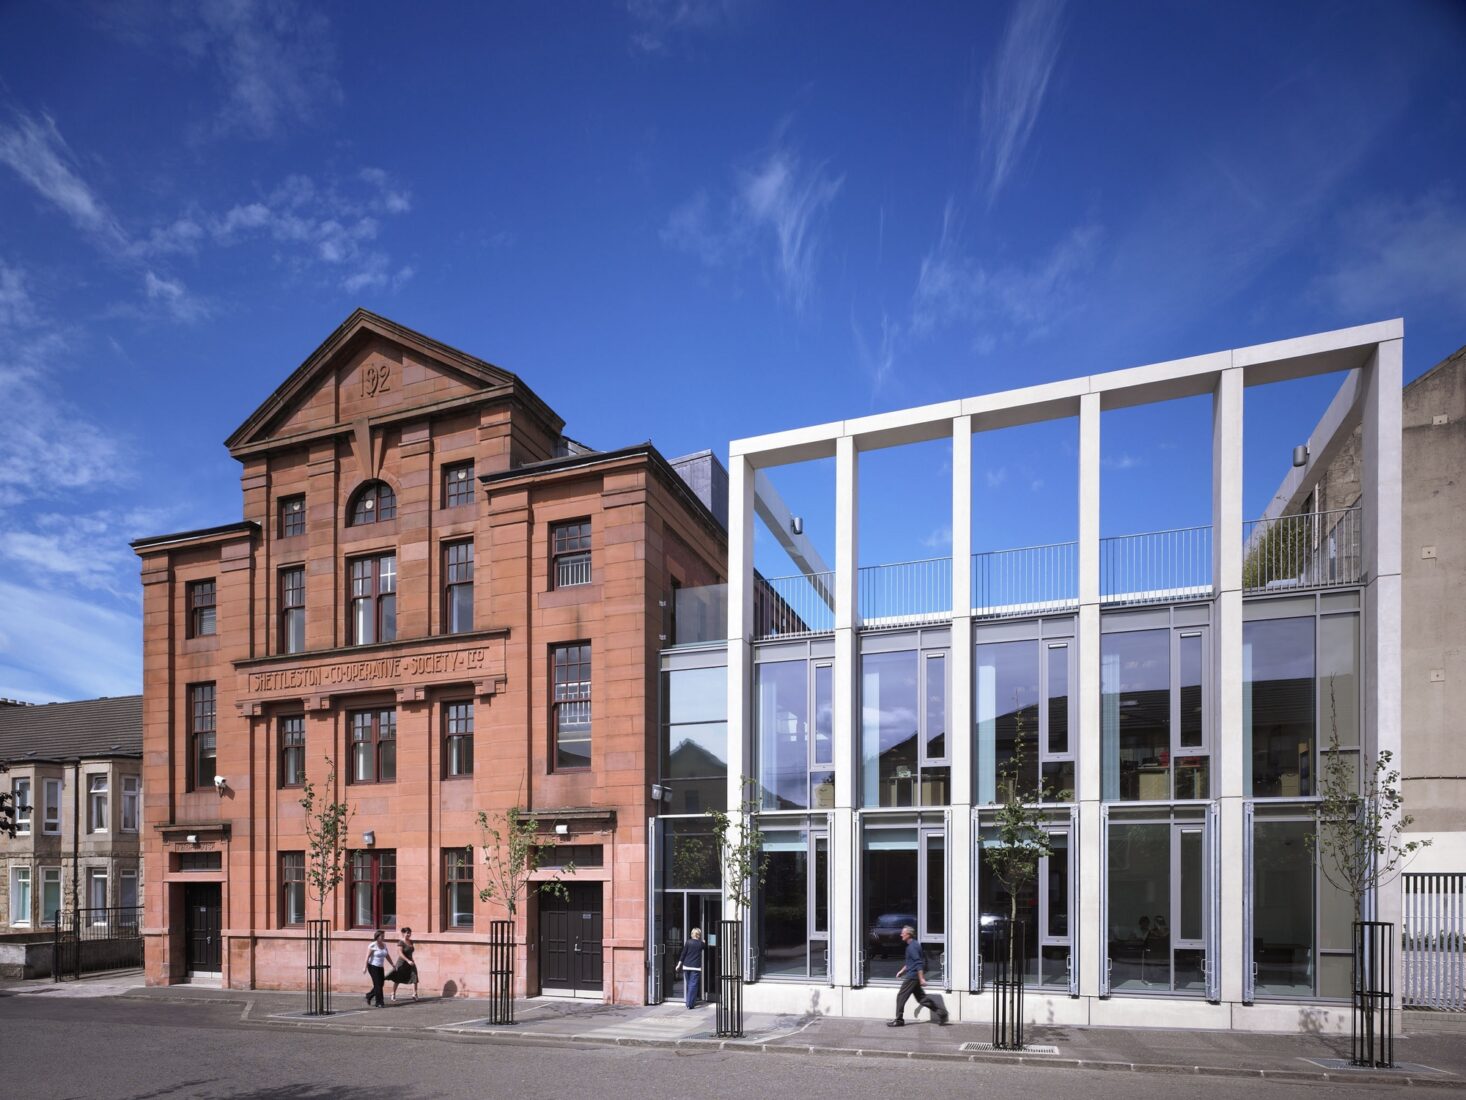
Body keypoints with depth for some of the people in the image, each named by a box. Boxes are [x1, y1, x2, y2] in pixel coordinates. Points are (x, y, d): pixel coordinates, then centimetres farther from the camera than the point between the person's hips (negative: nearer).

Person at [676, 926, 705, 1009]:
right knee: (693, 985, -3)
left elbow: (683, 954, -1)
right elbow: (705, 946, 23)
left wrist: (679, 964, 5)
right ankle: (690, 1004, -9)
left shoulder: (688, 942, 0)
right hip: (696, 967, -2)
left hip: (686, 966, 2)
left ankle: (689, 1002, 20)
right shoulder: (700, 943, 0)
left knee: (688, 984, 14)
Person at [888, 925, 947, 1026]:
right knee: (921, 997, 12)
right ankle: (940, 1011, 11)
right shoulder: (914, 944, 16)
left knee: (901, 997, -3)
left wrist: (921, 979, -25)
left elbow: (918, 963, -23)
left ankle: (899, 1020, 2)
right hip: (914, 976, 10)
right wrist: (902, 971, 23)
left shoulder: (912, 947, -17)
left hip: (913, 977, -10)